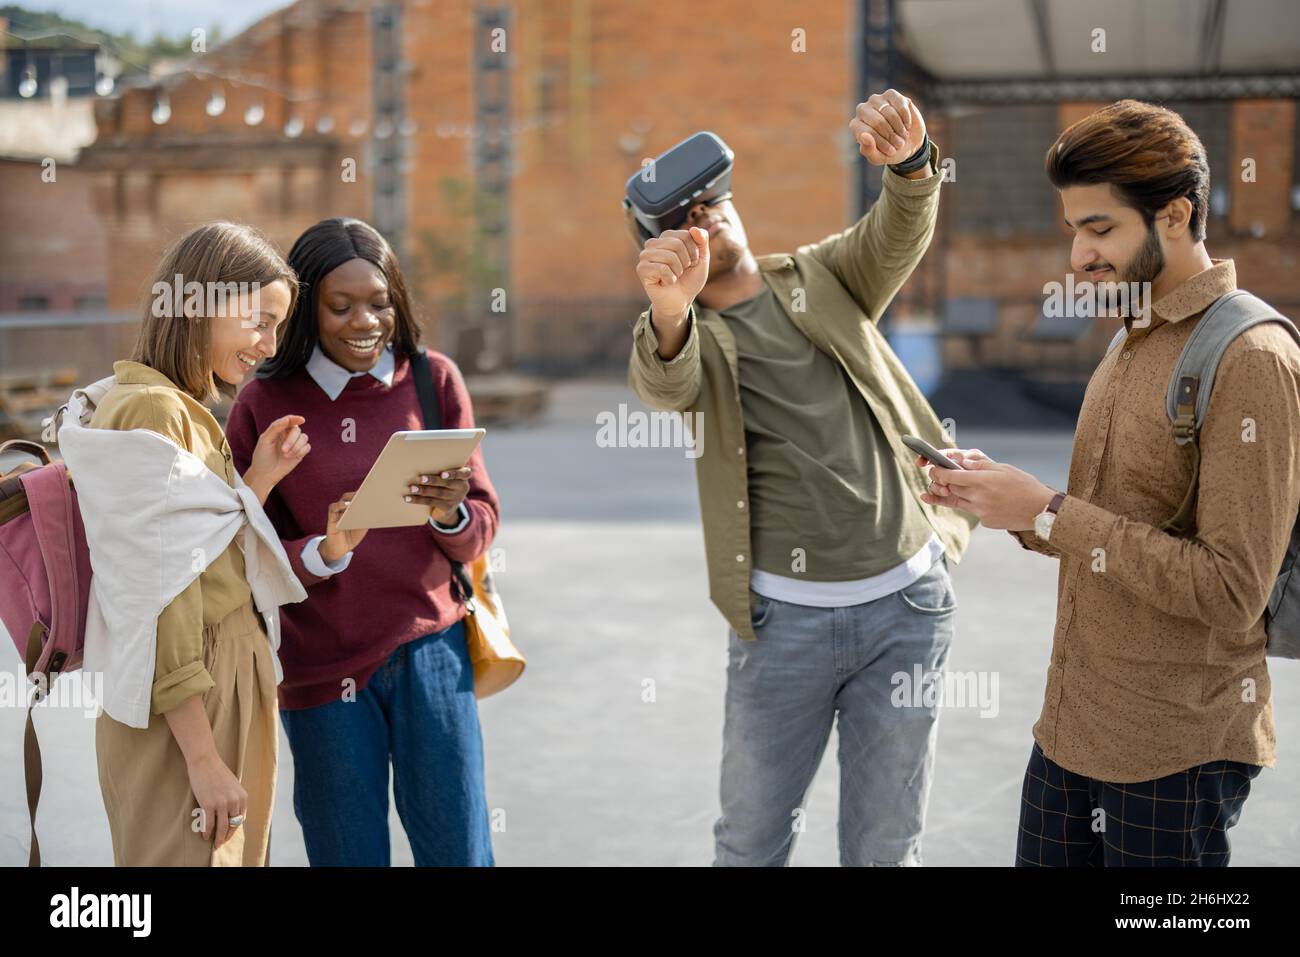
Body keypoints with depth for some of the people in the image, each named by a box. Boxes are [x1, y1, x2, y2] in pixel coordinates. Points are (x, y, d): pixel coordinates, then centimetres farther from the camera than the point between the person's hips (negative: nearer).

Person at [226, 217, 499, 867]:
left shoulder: (434, 380, 0)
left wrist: (451, 515, -20)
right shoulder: (264, 404, -4)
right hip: (322, 667, -1)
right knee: (349, 854, 10)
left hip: (430, 649, 1)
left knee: (458, 851, 4)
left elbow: (481, 529, 2)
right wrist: (324, 552, -21)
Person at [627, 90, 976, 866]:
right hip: (785, 617, -1)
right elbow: (663, 385, -23)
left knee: (886, 844, 12)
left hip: (908, 601, 1)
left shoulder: (822, 277, 7)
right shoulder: (689, 338, 0)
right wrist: (669, 313, -47)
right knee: (752, 838, 13)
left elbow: (900, 235, -12)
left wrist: (910, 163, -35)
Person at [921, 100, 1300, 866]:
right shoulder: (1135, 344, 12)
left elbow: (1232, 592, -22)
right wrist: (1006, 498, -3)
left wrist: (1049, 513, -21)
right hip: (1073, 727, 8)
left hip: (1177, 752, -8)